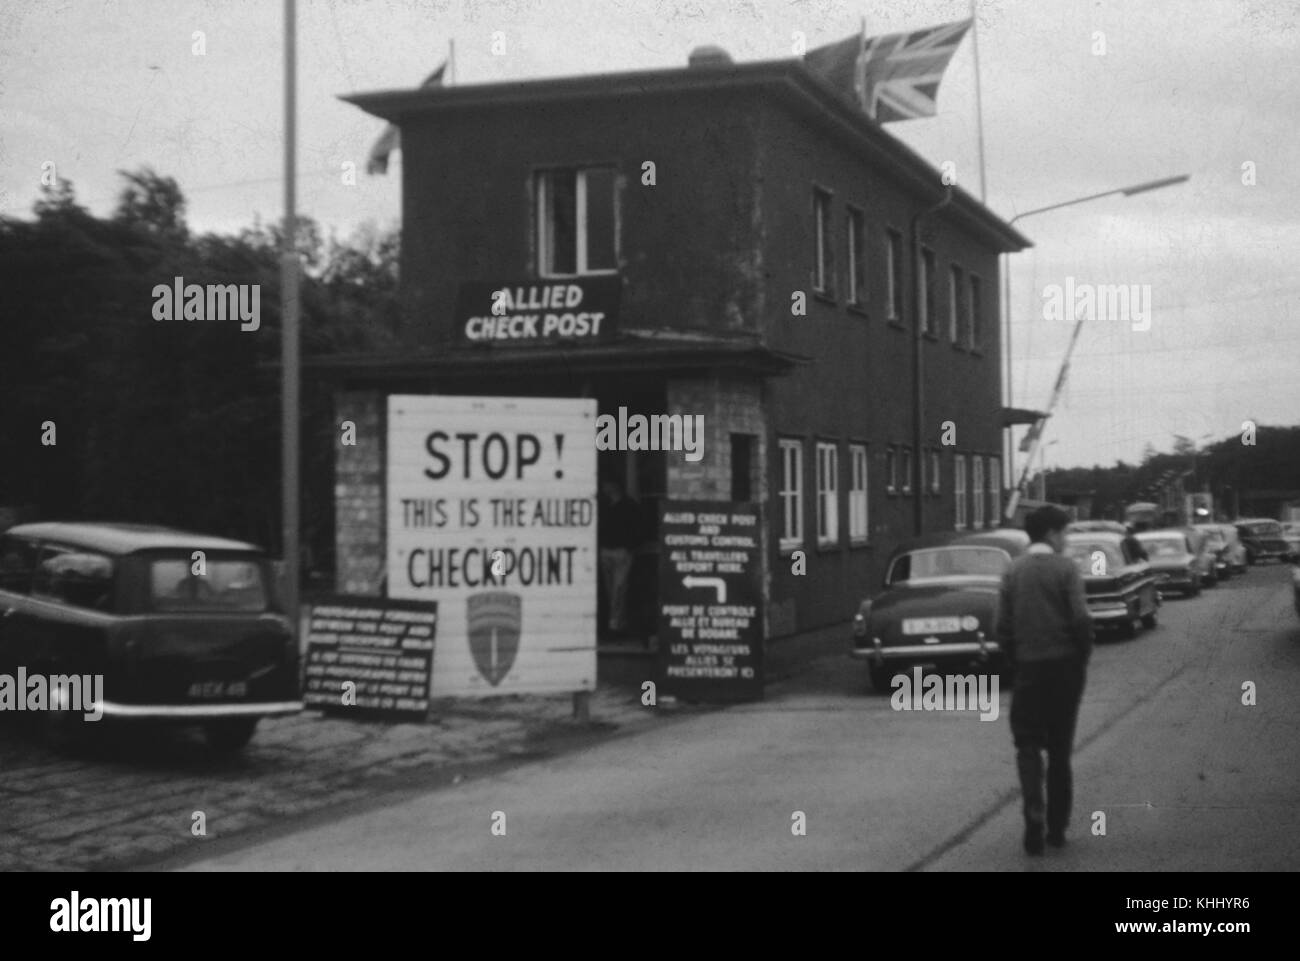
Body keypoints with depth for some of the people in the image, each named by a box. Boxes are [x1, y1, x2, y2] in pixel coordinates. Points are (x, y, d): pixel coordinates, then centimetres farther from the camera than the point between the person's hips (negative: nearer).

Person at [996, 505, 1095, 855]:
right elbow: (1081, 619, -14)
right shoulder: (1066, 569, -6)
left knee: (1027, 743, 7)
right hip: (1065, 665, -1)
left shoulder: (1013, 571, 2)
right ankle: (1057, 827, 15)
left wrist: (1014, 662, 10)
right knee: (1060, 747, 11)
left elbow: (1003, 626, 0)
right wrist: (1083, 657, 1)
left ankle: (1034, 809, -17)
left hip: (1028, 667, 1)